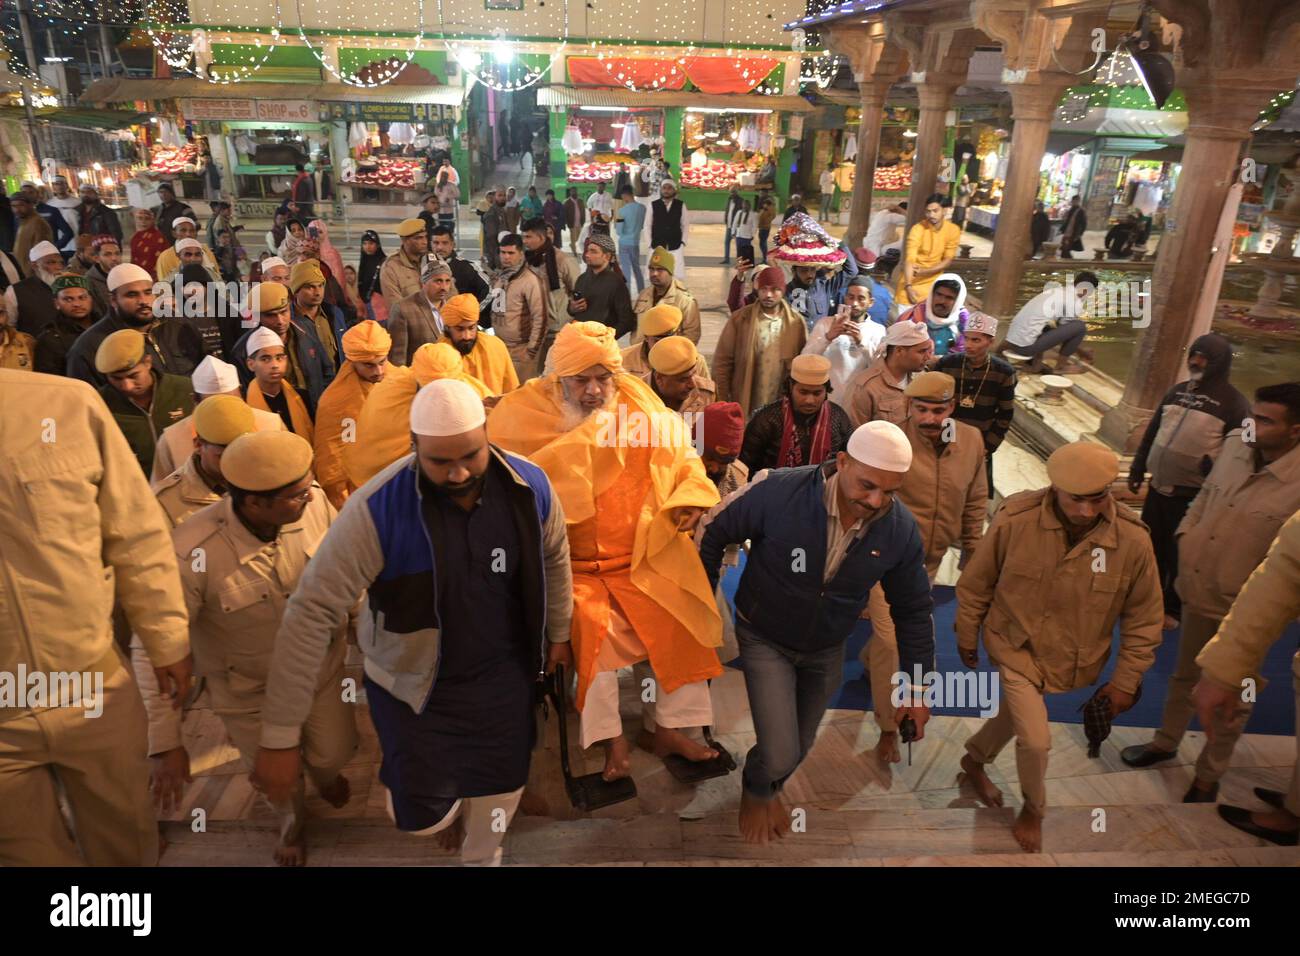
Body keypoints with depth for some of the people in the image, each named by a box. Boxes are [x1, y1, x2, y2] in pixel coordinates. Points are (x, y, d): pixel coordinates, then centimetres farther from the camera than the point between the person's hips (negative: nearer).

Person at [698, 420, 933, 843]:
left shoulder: (901, 530, -21)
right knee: (781, 754, -9)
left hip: (826, 649, 4)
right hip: (765, 639, -3)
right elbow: (713, 531, -16)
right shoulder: (779, 491, -33)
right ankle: (755, 792, 31)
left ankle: (769, 788, 58)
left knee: (798, 747, 22)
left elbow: (913, 610, -5)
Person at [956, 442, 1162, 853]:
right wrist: (967, 638, 1)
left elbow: (1143, 619, -6)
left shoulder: (1134, 540, -21)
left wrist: (1126, 681, -1)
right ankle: (1033, 810, 27)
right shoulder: (1014, 518, -26)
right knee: (1036, 740, -7)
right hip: (1015, 647, -3)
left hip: (1073, 660, 3)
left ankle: (974, 759, 56)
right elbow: (975, 585, -10)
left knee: (1015, 714, 24)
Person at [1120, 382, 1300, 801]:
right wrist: (1186, 535, 1)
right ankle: (1165, 742, 48)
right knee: (1184, 675, 26)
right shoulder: (1235, 443, -8)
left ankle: (1209, 776, 38)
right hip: (1198, 591, 5)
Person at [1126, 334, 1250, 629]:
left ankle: (1173, 608, 23)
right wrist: (1137, 469, 16)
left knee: (1179, 554, 6)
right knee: (1150, 545, 16)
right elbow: (1151, 432, 14)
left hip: (1193, 493, -5)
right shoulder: (1177, 391, 7)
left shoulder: (1233, 402, -10)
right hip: (1158, 486, 5)